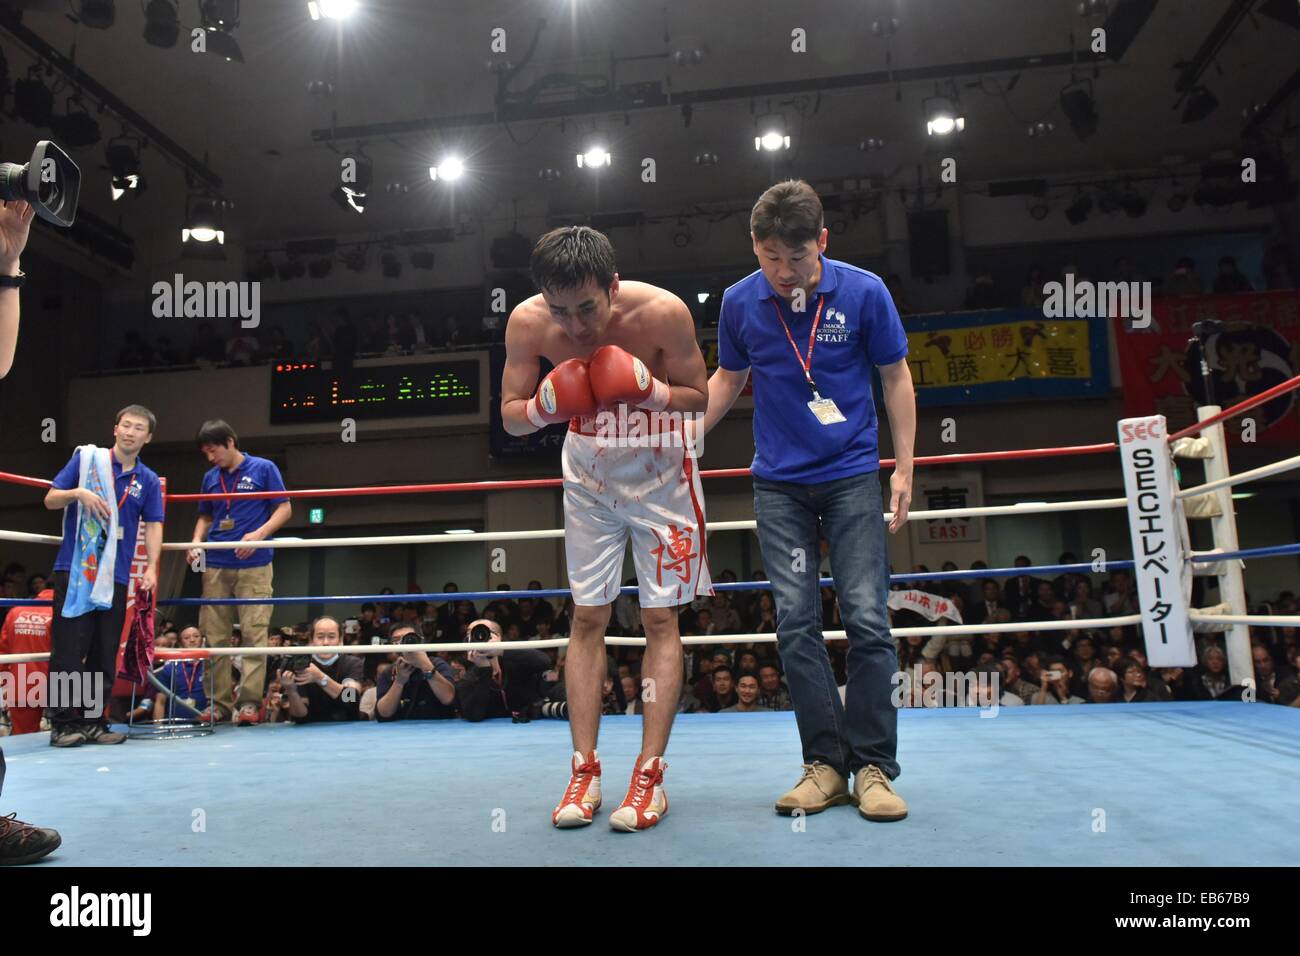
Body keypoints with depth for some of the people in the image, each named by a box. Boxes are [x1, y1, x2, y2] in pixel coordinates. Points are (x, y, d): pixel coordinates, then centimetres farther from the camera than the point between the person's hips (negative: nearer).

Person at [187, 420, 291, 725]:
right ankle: (217, 702, 12)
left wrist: (259, 534, -15)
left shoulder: (263, 469, 1)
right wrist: (196, 540, 3)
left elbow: (284, 508, 0)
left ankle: (249, 702, -1)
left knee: (254, 633, -6)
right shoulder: (210, 477, 14)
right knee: (213, 636, 4)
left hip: (253, 565, -4)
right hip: (215, 566, 5)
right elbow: (205, 517, 23)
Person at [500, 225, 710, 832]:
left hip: (659, 468, -2)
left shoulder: (663, 312, -27)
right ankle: (584, 771, 9)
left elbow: (700, 398, -14)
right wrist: (545, 406, -31)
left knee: (660, 618, -5)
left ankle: (649, 774, 3)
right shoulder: (527, 324, -19)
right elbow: (510, 418, -9)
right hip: (589, 467, 3)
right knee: (586, 617, 2)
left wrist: (652, 391, -34)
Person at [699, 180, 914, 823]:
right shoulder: (739, 302, -1)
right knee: (796, 621, -1)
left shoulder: (863, 292, -7)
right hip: (779, 484, 2)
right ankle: (826, 763, 9)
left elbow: (895, 377, 3)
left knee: (866, 617, -6)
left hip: (854, 476, -2)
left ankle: (873, 764, 6)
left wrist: (903, 468, 0)